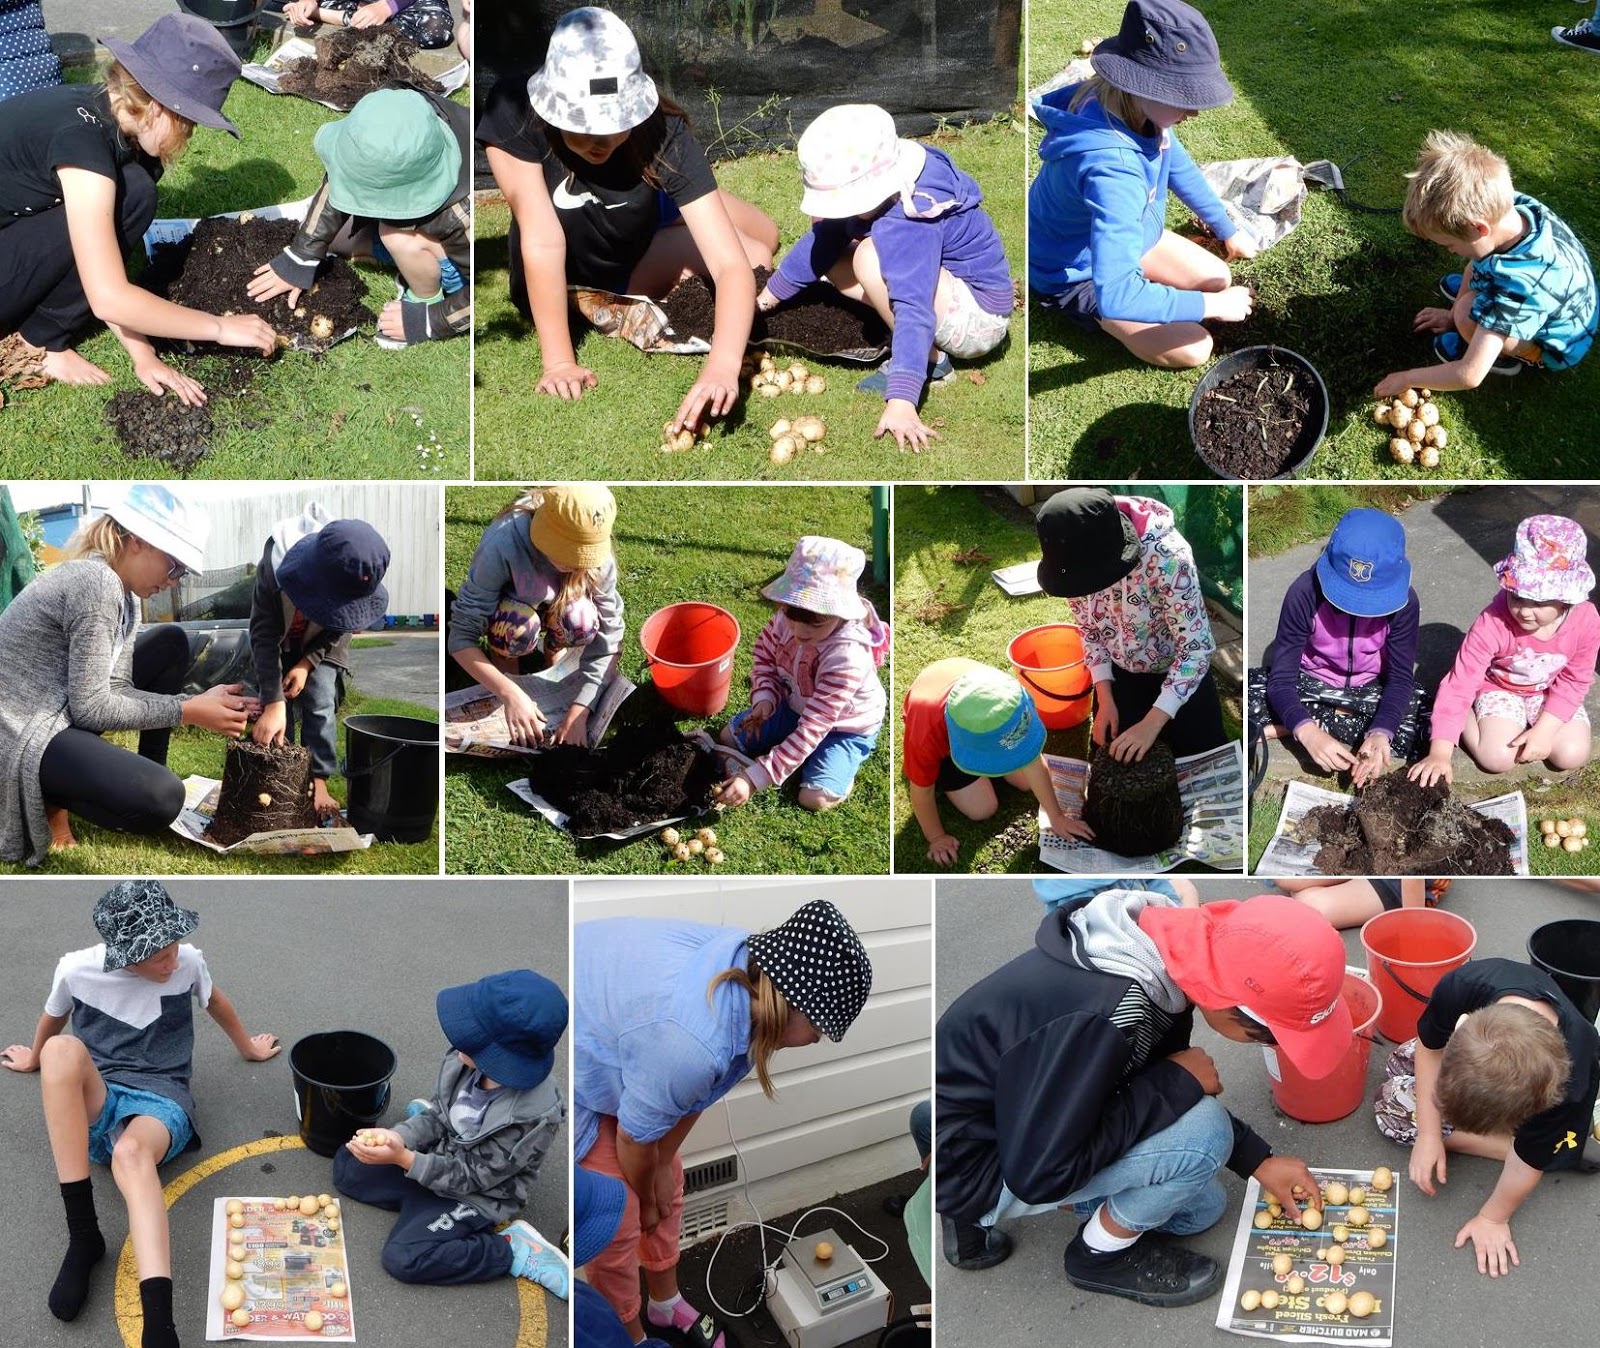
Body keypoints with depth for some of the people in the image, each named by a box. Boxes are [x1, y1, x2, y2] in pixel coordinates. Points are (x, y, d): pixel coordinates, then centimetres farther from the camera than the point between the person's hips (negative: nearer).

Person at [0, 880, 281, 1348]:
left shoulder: (188, 963, -2)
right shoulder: (77, 970, -4)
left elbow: (215, 1001, 21)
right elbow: (54, 1017, 20)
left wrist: (247, 1047, 37)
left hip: (159, 1103, -1)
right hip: (92, 1105, 1)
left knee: (132, 1152, -41)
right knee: (62, 1051, -36)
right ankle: (82, 1236, -31)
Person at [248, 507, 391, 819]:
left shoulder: (357, 576, -34)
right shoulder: (276, 564, -41)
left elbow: (340, 628, -12)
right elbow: (263, 633, -35)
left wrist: (307, 663, -22)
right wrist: (273, 703, -39)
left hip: (320, 645, 1)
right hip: (278, 641, -1)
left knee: (320, 703, -11)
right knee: (278, 707, -9)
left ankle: (318, 781, -5)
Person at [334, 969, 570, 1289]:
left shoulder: (534, 1117, -36)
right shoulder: (465, 1061, -21)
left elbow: (472, 1177, -24)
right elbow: (437, 1113, -1)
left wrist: (403, 1158, -31)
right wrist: (398, 1136, -20)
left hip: (474, 1194, -6)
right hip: (435, 1157, 7)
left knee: (402, 1258, -20)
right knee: (346, 1166, 6)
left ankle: (512, 1249, -7)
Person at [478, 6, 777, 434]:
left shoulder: (662, 133, -33)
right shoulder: (514, 112, -37)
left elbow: (732, 265, -41)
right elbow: (542, 239, -39)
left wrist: (723, 365, -57)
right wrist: (557, 361, -43)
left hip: (643, 237, 2)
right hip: (564, 285, -2)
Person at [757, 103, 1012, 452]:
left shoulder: (909, 220, -34)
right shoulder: (867, 190, -9)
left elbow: (914, 311, -44)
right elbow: (820, 242, 5)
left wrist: (900, 404, -52)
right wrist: (765, 299, 9)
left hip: (978, 319, -9)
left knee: (871, 257, -30)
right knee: (830, 256, 3)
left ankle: (931, 361, -11)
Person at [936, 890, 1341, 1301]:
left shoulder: (1173, 947, -10)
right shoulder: (1097, 1019, -38)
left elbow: (1154, 1080, 8)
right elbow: (1039, 1174, -31)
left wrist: (1258, 1159, 4)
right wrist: (1179, 1083, -26)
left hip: (1031, 1126, 9)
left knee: (1201, 1207, 17)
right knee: (1204, 1132, -21)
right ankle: (1101, 1253, 5)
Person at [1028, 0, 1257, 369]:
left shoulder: (1135, 109, -17)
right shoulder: (1111, 167, -44)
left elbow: (1179, 166, 7)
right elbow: (1115, 295, -48)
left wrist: (1229, 230, 17)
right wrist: (1212, 305, -37)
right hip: (1076, 272, -8)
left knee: (1219, 279, 9)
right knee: (1193, 350, -9)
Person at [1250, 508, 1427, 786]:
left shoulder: (1403, 601, -23)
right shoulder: (1305, 592, -28)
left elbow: (1400, 677, -18)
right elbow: (1281, 680, -28)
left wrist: (1381, 733, -39)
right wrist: (1308, 733, -47)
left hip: (1371, 689, 3)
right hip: (1312, 684, -2)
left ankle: (1325, 721, -15)